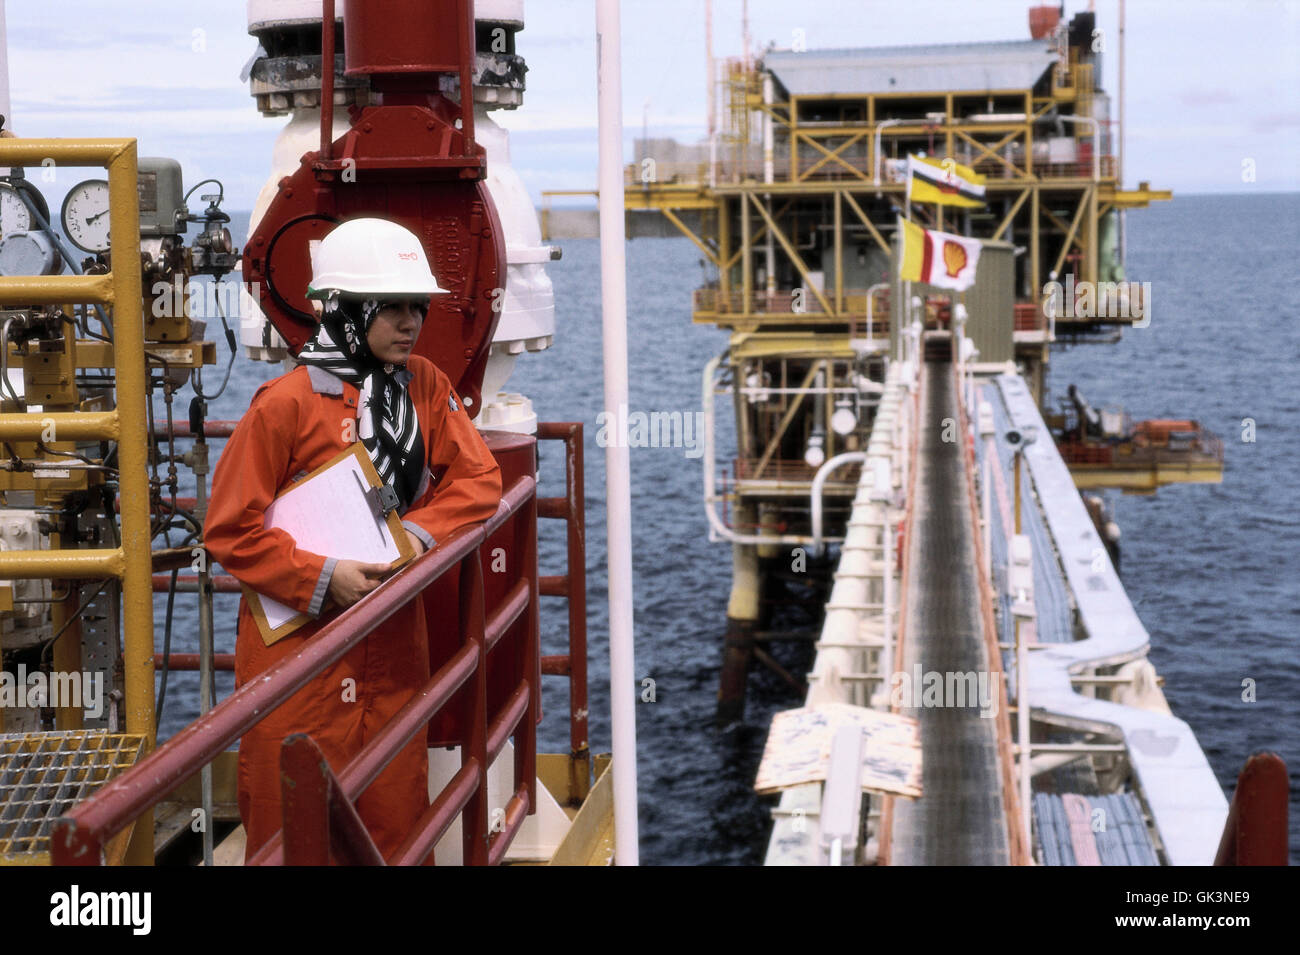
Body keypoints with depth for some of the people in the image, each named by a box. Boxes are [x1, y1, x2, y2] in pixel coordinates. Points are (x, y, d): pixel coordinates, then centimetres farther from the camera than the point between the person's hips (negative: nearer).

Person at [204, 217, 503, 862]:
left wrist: (421, 530, -14)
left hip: (393, 640, 5)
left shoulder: (424, 384, 4)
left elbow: (477, 478, 3)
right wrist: (321, 578, -20)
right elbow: (230, 530, -11)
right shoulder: (287, 402, -13)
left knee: (397, 810, 15)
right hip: (299, 637, -5)